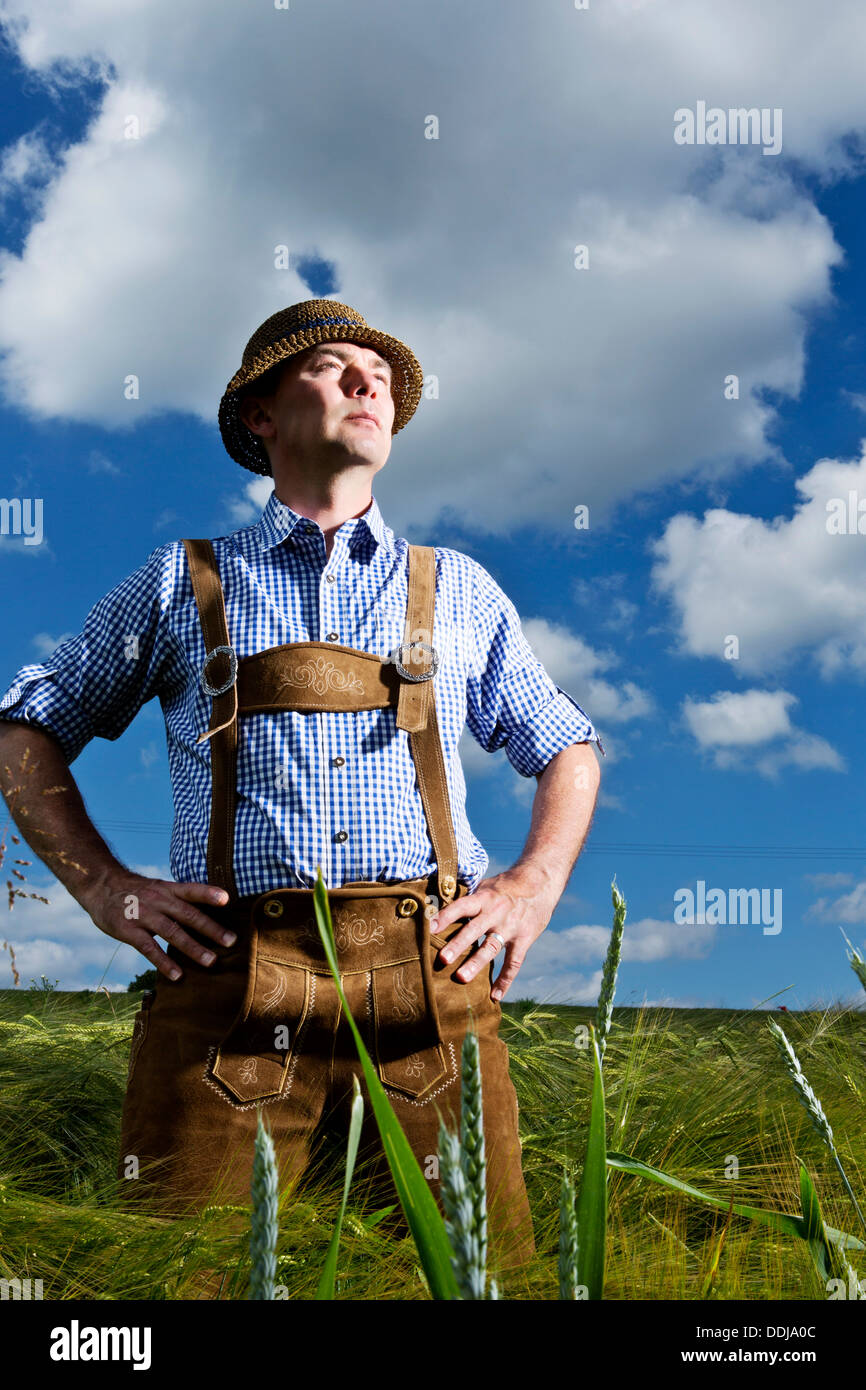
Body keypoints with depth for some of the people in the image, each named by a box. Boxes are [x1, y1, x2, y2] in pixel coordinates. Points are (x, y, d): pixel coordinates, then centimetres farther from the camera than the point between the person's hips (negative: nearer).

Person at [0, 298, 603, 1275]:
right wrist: (103, 886, 5)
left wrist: (534, 885, 9)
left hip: (431, 984, 2)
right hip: (232, 989, -1)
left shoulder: (456, 590, 20)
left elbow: (566, 748, 26)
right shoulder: (182, 584, 15)